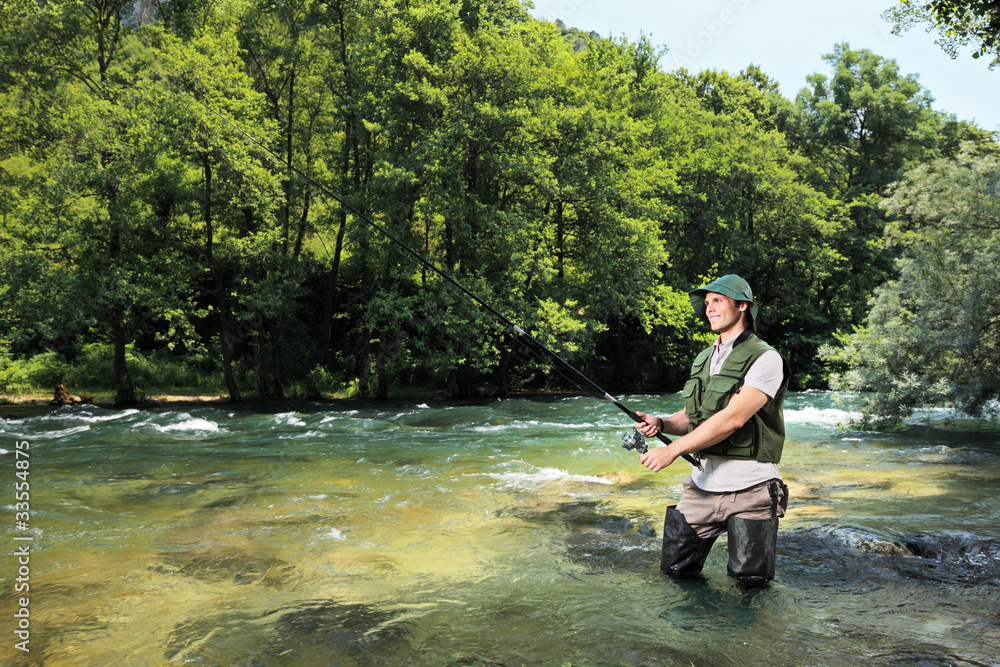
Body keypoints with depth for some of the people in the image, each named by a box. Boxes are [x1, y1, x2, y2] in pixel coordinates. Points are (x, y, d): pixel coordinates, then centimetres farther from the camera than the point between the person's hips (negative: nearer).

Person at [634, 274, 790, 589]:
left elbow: (733, 418, -21)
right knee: (675, 569, 6)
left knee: (750, 581, 0)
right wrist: (661, 424, -4)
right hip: (702, 483, 6)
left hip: (749, 487, -6)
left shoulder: (765, 359, -10)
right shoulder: (703, 359, 14)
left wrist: (672, 450, -22)